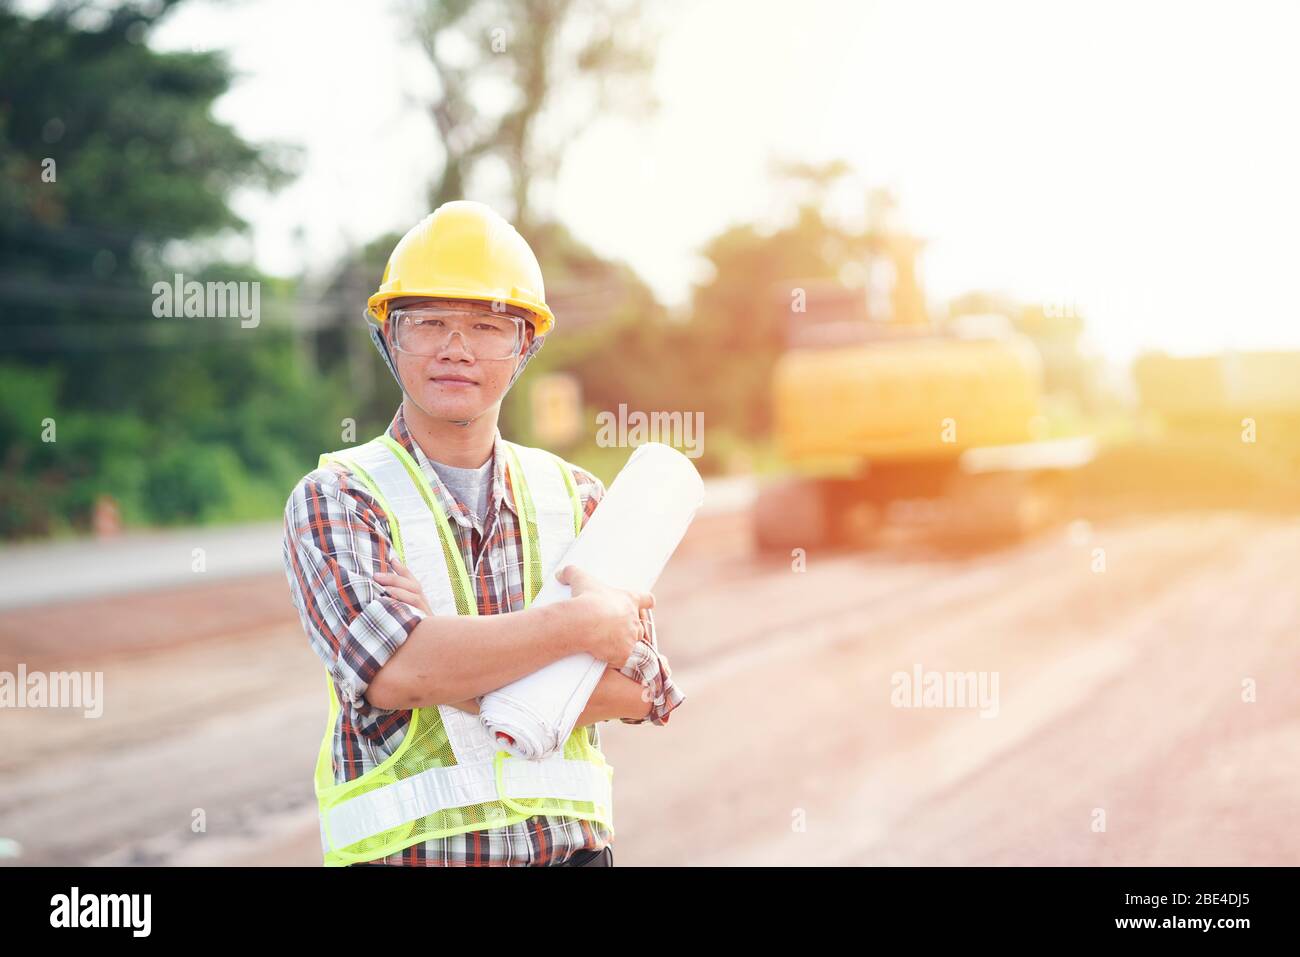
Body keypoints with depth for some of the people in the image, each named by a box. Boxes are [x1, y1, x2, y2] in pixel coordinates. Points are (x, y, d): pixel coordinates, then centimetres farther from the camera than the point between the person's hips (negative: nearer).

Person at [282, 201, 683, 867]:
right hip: (405, 849, -1)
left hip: (571, 845, 1)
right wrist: (584, 624, -13)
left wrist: (454, 666, -17)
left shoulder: (575, 498, 8)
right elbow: (390, 666, -19)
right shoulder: (332, 501, -2)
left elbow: (642, 687, -4)